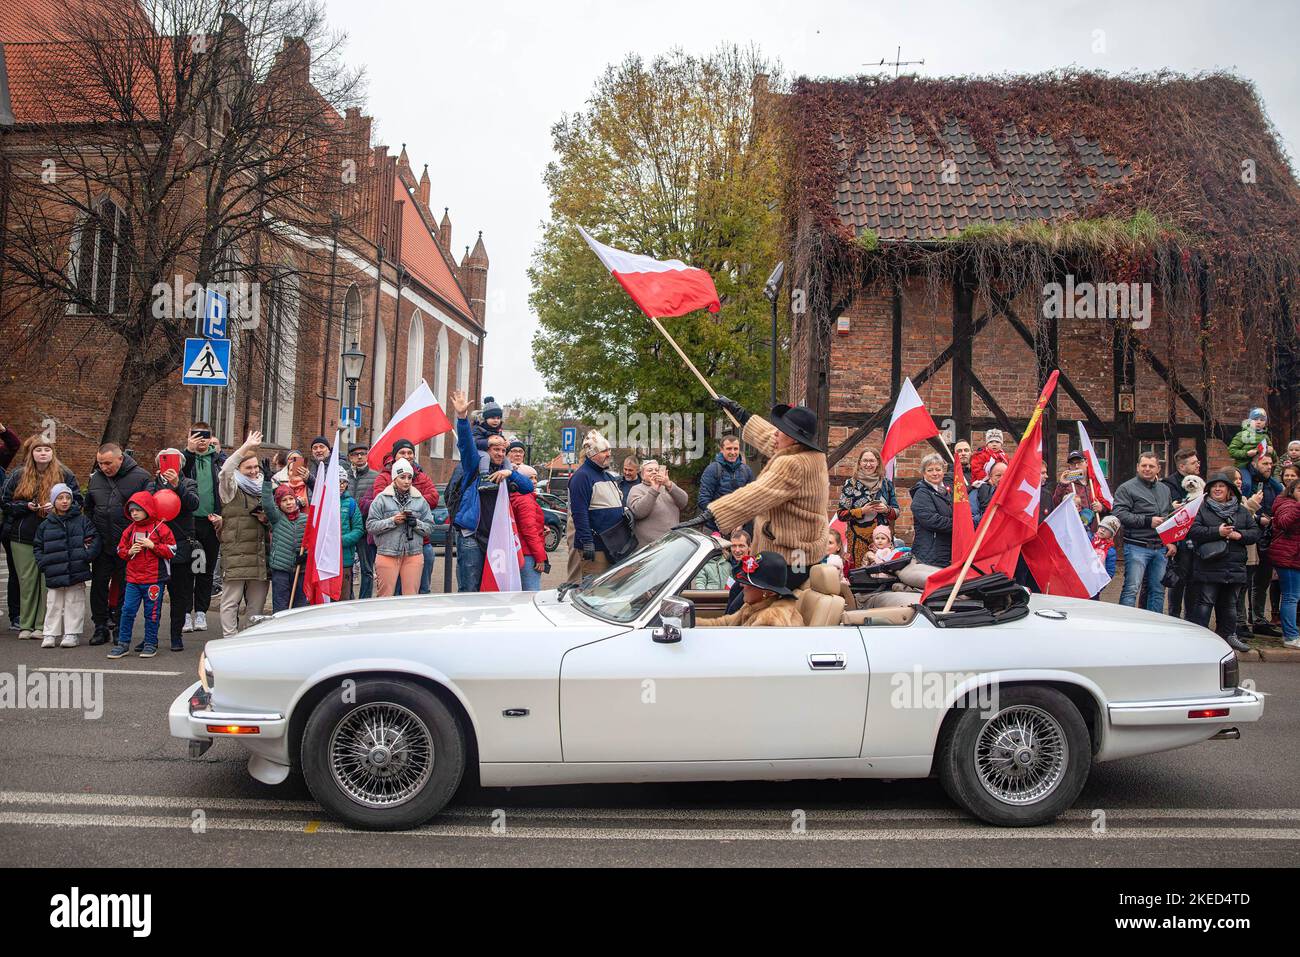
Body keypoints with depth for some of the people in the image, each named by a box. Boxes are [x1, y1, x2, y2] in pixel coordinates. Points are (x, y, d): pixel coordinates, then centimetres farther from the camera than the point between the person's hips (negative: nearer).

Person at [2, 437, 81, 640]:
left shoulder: (65, 475, 1)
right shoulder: (17, 475, 5)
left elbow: (77, 501, 4)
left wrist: (57, 507, -12)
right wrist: (26, 506, -9)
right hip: (23, 538, 2)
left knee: (48, 581, 0)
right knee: (27, 581, 6)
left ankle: (43, 625, 7)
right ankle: (26, 625, 14)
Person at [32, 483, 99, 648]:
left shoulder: (81, 520, 1)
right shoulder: (46, 525, 6)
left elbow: (94, 539, -2)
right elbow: (37, 546, 12)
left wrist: (87, 555, -13)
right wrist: (43, 563, -1)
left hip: (77, 572, -2)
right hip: (54, 575, 2)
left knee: (74, 603, 5)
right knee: (53, 604, 8)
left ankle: (72, 634, 12)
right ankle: (51, 634, 15)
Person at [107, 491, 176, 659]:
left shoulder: (161, 528, -4)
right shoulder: (129, 530, 10)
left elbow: (171, 551, -6)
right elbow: (120, 550, 16)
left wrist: (153, 546, -16)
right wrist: (129, 551, -5)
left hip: (154, 578, -4)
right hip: (133, 578, 4)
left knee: (152, 612, 4)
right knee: (127, 610, 3)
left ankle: (150, 644, 15)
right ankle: (123, 644, 11)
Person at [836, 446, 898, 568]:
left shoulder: (886, 484, 11)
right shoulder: (850, 484, 2)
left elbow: (896, 512, 12)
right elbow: (841, 514, -3)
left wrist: (886, 510, -9)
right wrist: (862, 511, -15)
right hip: (858, 539, -2)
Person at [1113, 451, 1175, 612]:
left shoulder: (1164, 489, 19)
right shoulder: (1126, 488, -3)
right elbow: (1119, 514, -15)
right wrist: (1148, 521, -16)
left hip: (1161, 548, 7)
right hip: (1137, 547, -6)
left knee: (1158, 590, 10)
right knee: (1131, 588, -10)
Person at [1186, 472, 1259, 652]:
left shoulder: (1242, 511, 13)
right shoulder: (1201, 508, 0)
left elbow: (1255, 532, 9)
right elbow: (1192, 530, -13)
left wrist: (1239, 535, -10)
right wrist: (1217, 532, -20)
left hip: (1235, 568, 5)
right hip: (1208, 568, -5)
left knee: (1229, 603, 16)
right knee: (1204, 602, -4)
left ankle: (1228, 634, 27)